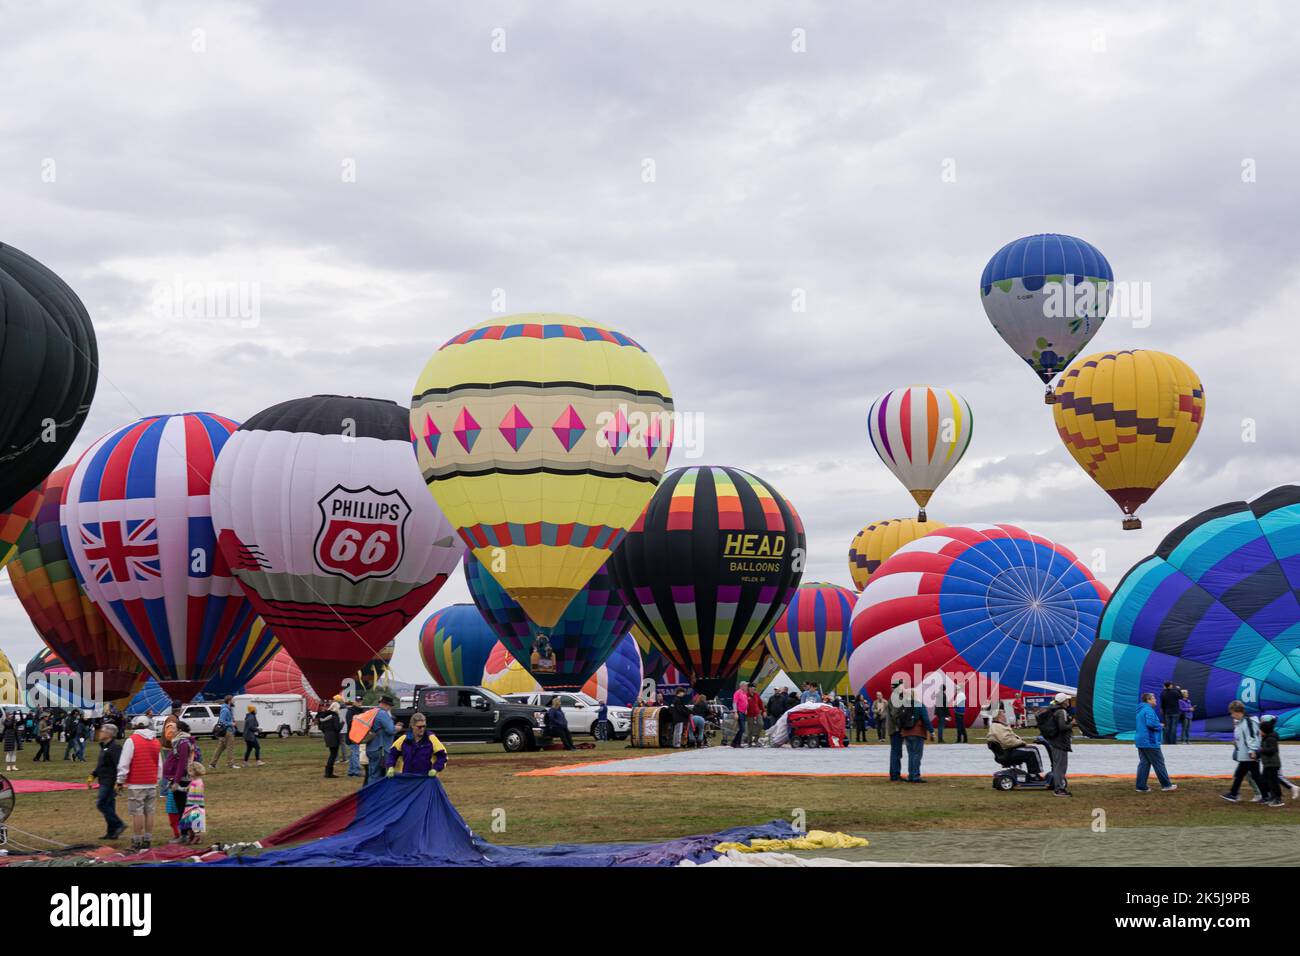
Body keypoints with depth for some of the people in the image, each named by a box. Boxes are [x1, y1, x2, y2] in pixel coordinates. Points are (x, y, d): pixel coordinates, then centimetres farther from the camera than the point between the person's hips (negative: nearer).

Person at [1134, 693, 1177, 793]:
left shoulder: (1141, 710, 16)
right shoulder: (1148, 710, -15)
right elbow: (1151, 723, -28)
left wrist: (1158, 725, 14)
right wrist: (1160, 726, -8)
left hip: (1141, 742, 9)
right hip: (1150, 742, -9)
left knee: (1144, 763, 8)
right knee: (1159, 764, 1)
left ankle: (1141, 787, 5)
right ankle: (1166, 785, 8)